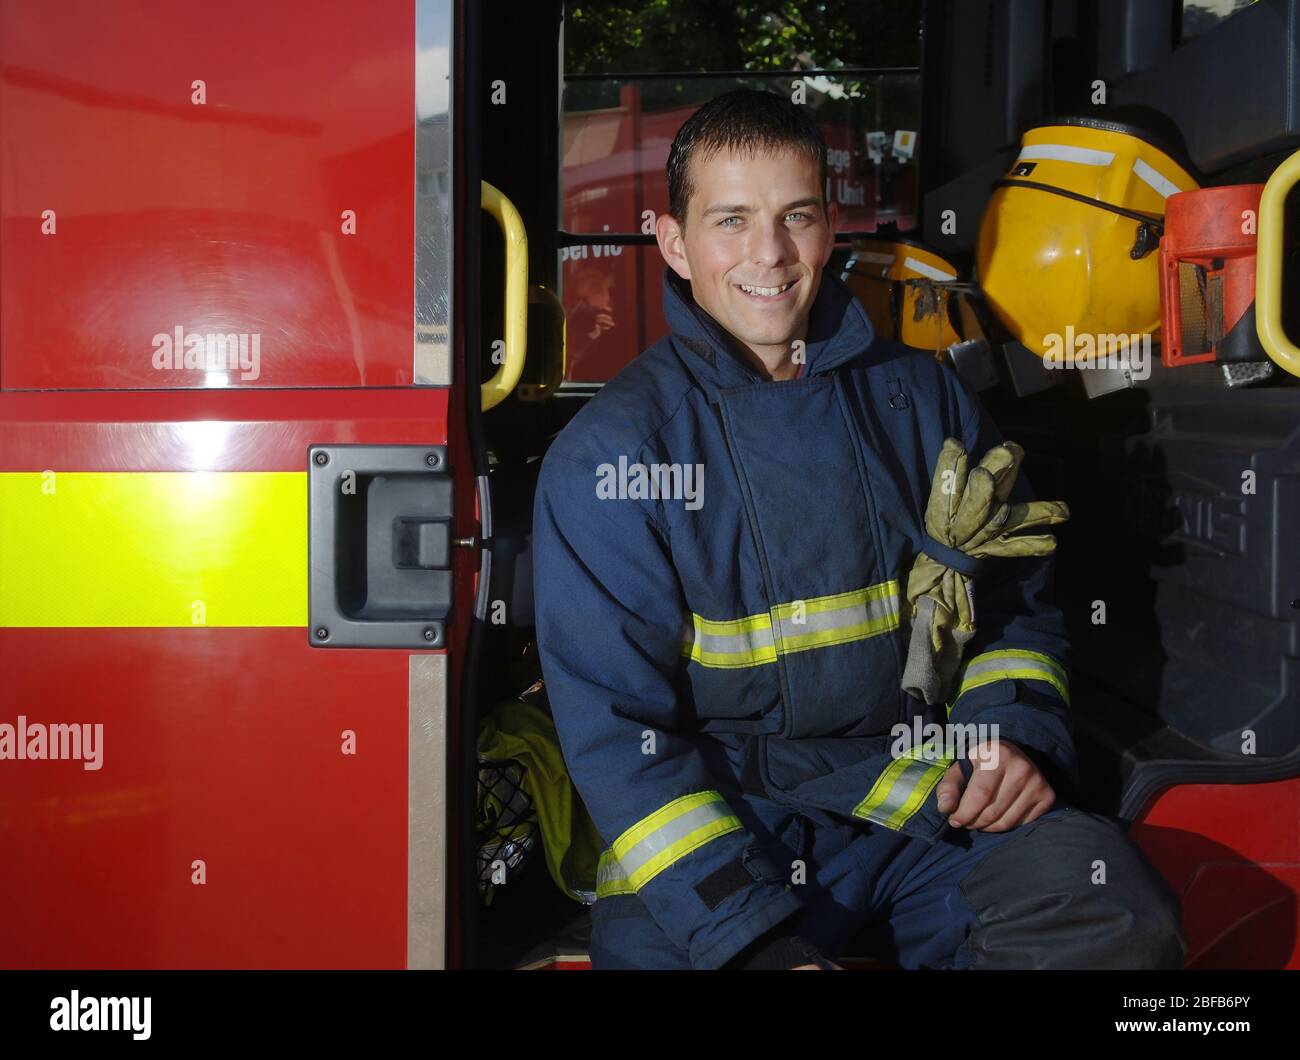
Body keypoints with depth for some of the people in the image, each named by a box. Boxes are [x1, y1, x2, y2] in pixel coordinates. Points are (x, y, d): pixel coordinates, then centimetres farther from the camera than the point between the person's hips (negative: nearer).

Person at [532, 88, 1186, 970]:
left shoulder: (921, 396, 9)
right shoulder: (606, 457, -4)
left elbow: (1017, 601, 19)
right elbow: (617, 727, -8)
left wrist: (1017, 736, -3)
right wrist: (754, 935, -18)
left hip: (923, 798, 3)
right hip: (721, 824, -2)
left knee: (1120, 915, -23)